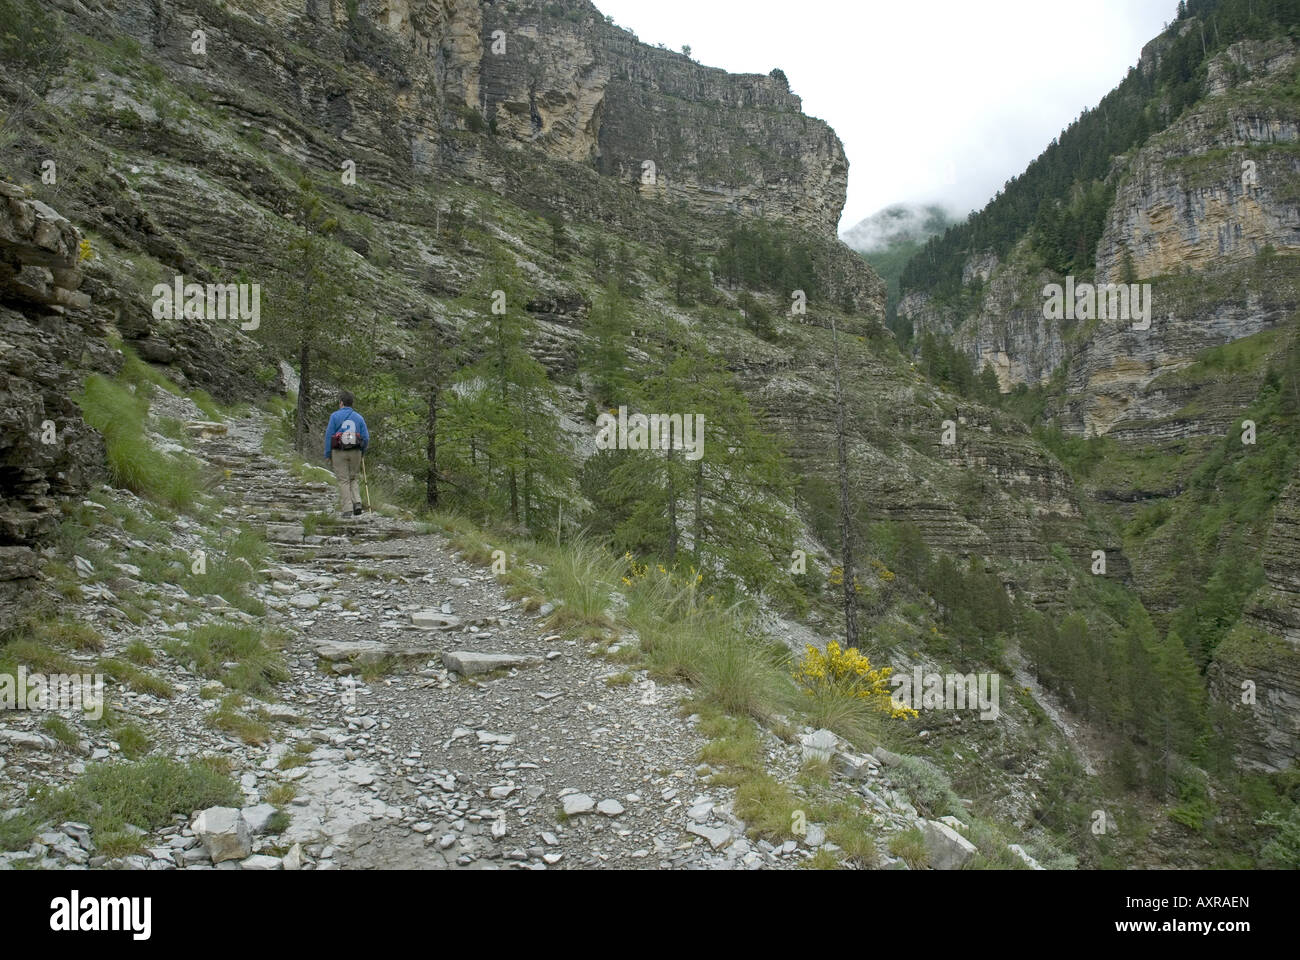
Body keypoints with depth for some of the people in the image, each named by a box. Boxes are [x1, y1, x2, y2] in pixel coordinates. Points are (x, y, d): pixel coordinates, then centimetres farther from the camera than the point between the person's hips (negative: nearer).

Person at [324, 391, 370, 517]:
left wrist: (327, 455, 0)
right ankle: (357, 502, -5)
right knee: (354, 478, 15)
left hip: (339, 452, -2)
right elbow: (366, 438, 3)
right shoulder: (359, 417, 5)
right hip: (355, 452, 2)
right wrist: (362, 453, 17)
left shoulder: (335, 416, -2)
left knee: (343, 480, 2)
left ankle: (347, 509, -2)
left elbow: (329, 435, -5)